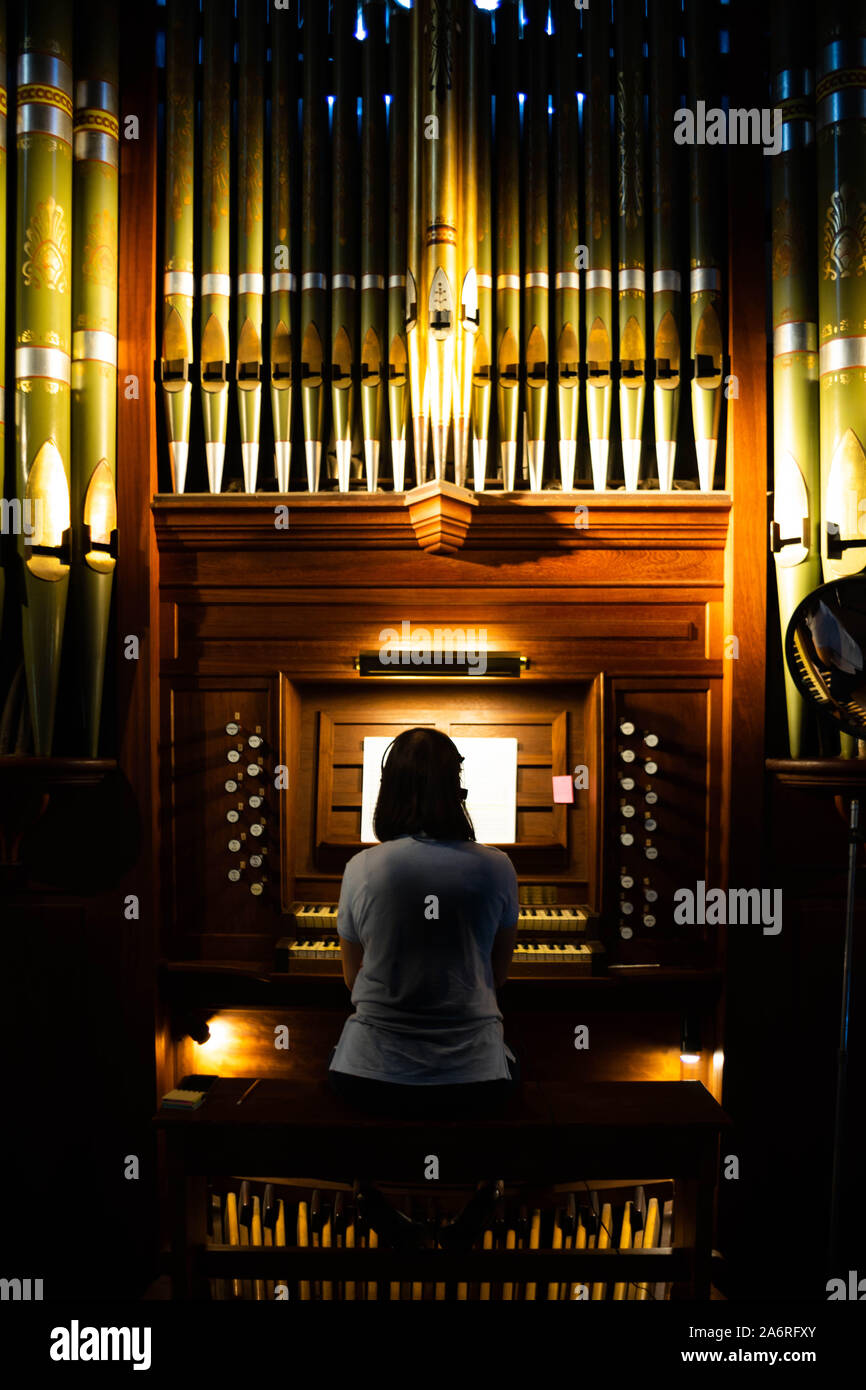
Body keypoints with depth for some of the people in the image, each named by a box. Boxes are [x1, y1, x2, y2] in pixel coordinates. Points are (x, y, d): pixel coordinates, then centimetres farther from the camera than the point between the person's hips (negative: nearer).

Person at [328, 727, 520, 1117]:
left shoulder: (361, 868, -8)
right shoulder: (498, 867, -8)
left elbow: (353, 979, 7)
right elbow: (497, 977, 7)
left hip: (371, 1075, 0)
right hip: (475, 1078, 1)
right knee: (512, 1063, 36)